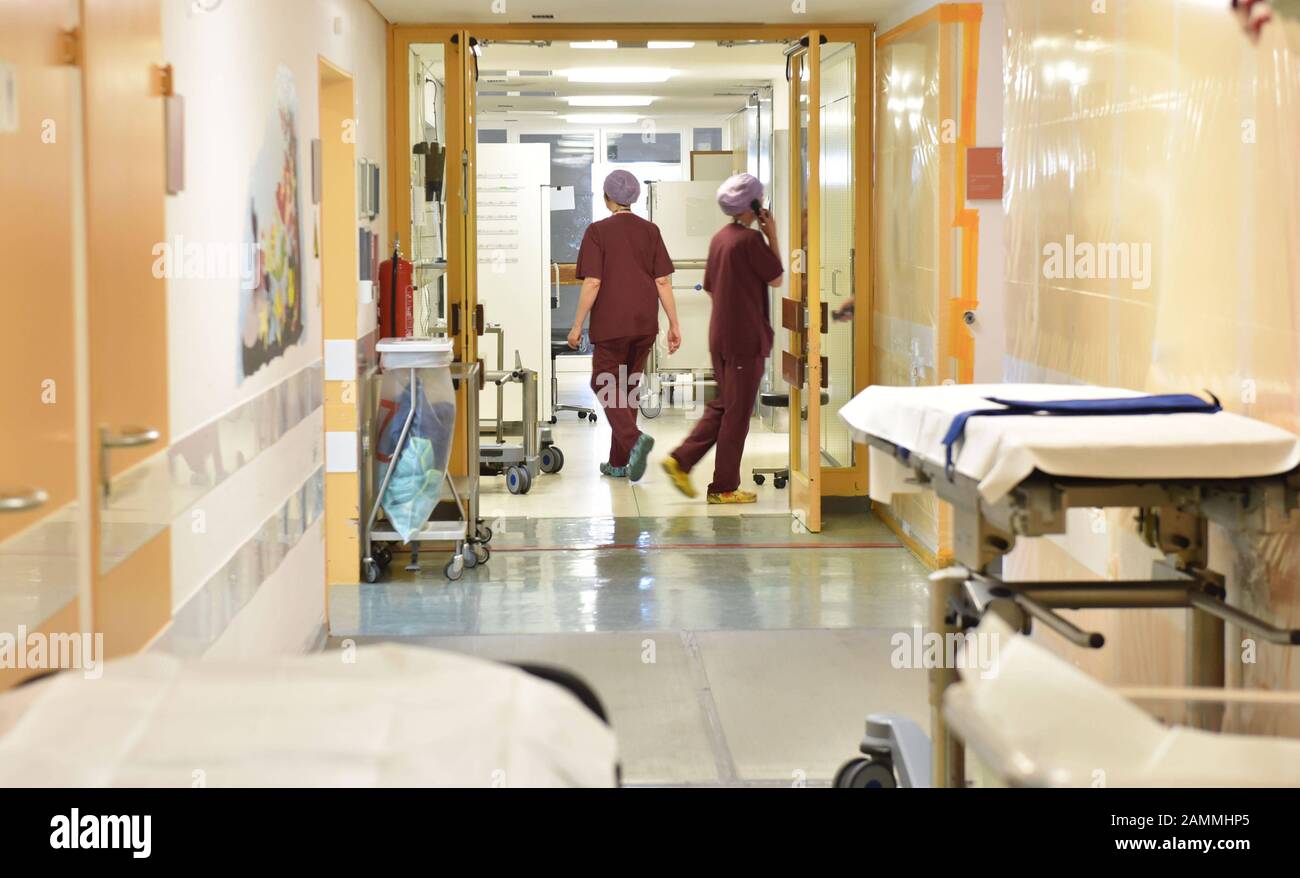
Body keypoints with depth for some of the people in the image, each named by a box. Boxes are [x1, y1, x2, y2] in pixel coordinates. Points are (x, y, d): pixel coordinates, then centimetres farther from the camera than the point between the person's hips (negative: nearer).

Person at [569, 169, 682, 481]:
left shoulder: (597, 231, -7)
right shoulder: (650, 231, 5)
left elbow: (592, 283, -12)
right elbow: (663, 281, 1)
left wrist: (577, 326, -6)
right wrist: (674, 324, 5)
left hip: (611, 323, -4)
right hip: (645, 323, 5)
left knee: (605, 384, 6)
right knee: (627, 385, 15)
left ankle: (634, 439, -21)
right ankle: (619, 462, 16)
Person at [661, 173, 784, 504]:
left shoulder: (719, 238, 9)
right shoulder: (751, 240, -16)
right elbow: (777, 278, -7)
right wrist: (773, 237, -2)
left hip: (720, 337, 8)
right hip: (746, 339, -8)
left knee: (722, 406, 18)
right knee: (737, 413, 0)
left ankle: (682, 459, 9)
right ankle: (724, 487, 6)